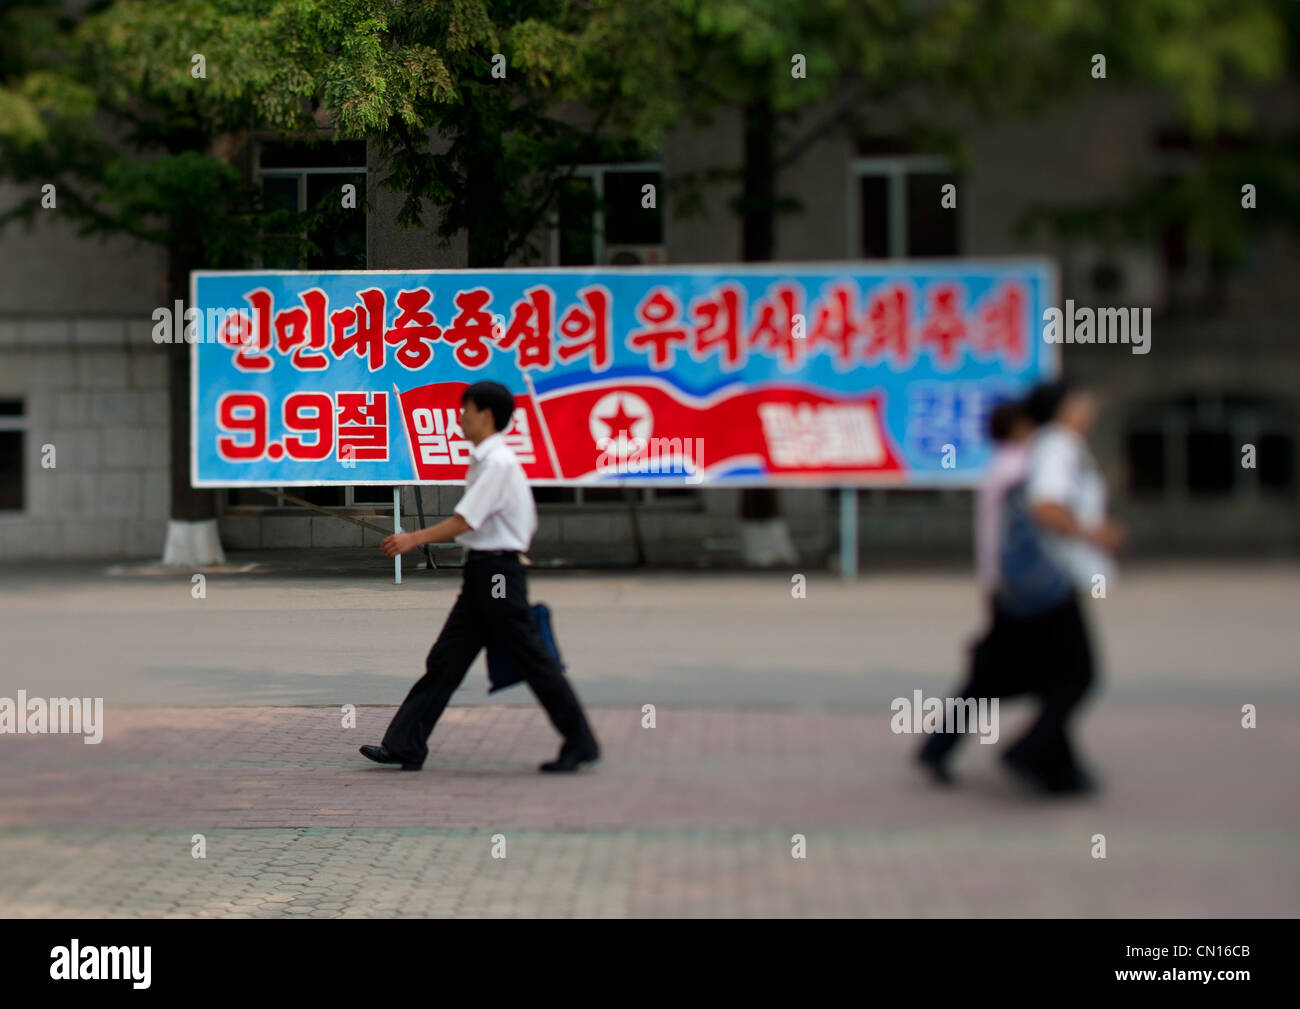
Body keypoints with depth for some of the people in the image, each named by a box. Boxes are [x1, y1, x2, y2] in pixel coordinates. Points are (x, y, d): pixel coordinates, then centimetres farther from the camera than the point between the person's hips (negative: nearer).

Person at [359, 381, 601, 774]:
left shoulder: (499, 463, -15)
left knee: (534, 660, -2)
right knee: (445, 660, 7)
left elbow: (465, 520, -19)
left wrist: (414, 539, -16)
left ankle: (580, 742, 6)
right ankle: (405, 745, 8)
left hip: (497, 571, -10)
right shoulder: (486, 460, 14)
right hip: (481, 572, 10)